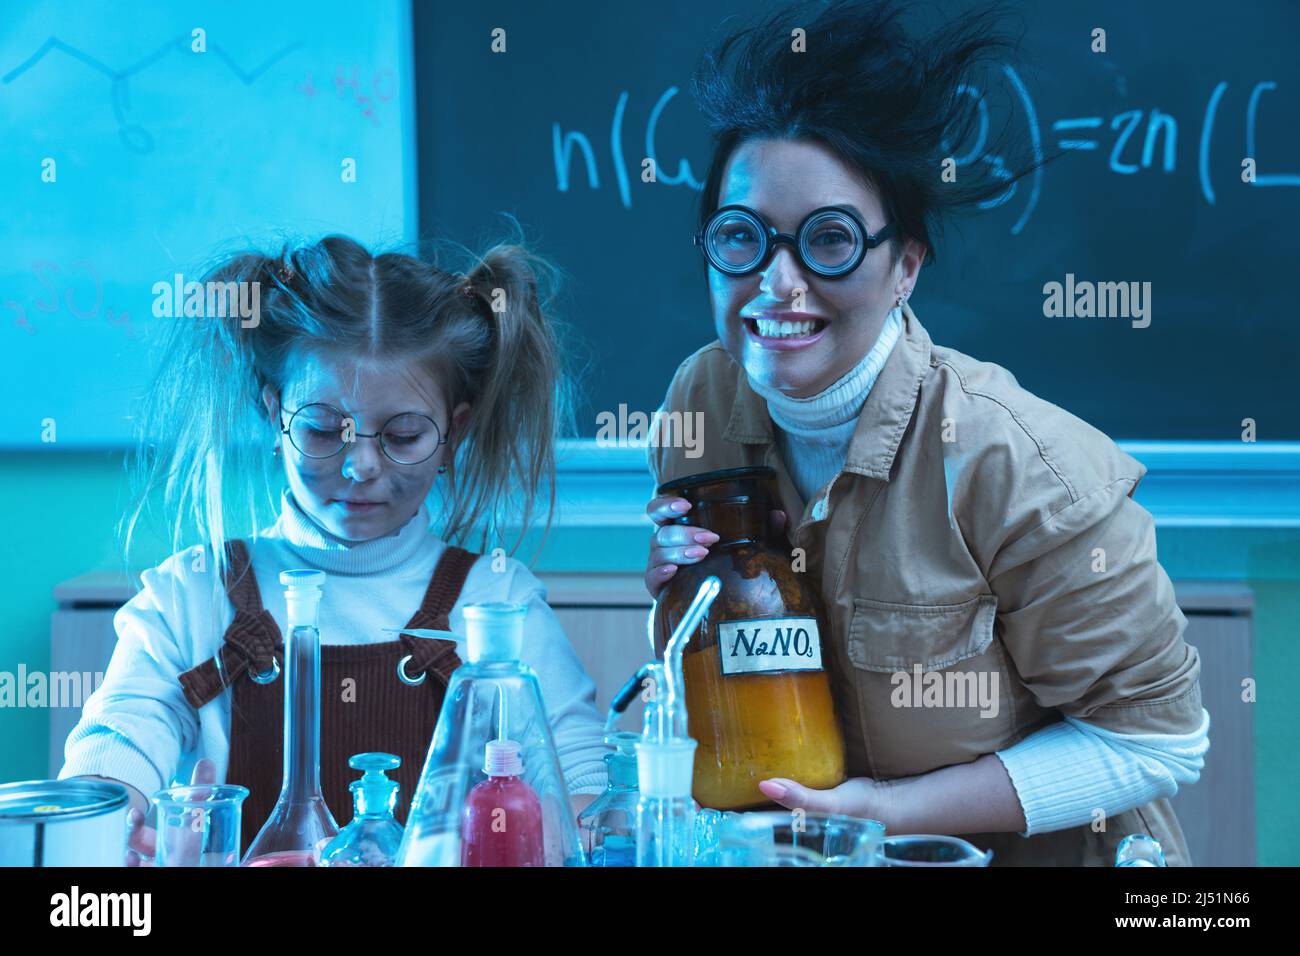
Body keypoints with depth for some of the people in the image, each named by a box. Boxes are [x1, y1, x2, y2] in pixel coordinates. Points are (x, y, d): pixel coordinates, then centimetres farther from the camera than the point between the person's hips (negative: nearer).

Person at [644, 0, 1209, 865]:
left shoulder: (1009, 462, -22)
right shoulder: (702, 397, -6)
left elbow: (1157, 738, -15)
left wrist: (896, 808, -18)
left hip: (1026, 847, -3)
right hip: (792, 851, 3)